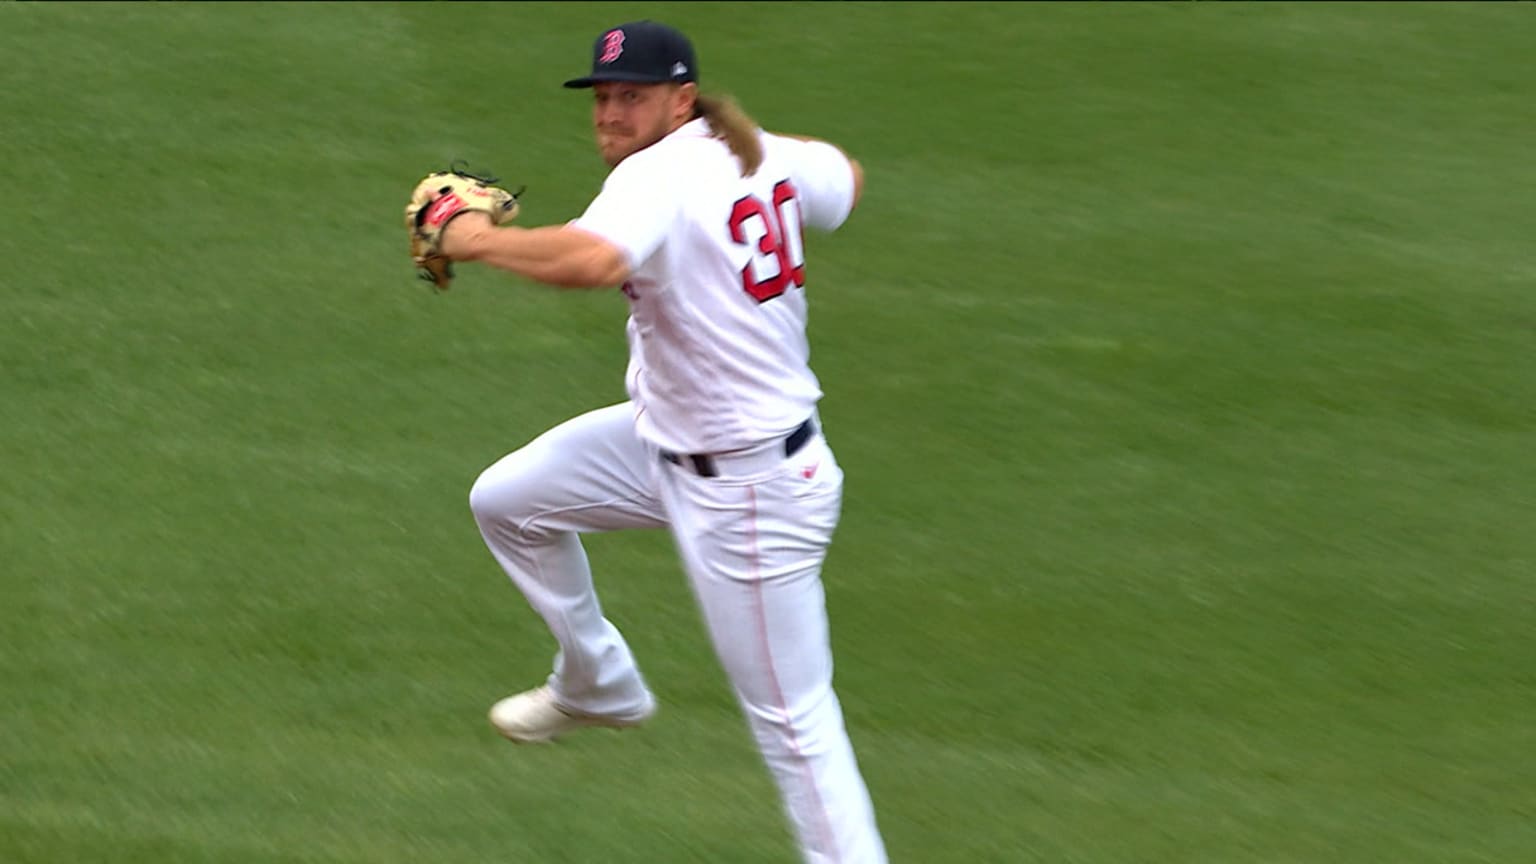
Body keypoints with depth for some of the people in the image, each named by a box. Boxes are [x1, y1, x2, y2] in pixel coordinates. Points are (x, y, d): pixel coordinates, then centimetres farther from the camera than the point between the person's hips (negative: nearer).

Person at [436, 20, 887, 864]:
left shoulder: (660, 177, -25)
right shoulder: (764, 158, 0)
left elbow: (594, 260, -47)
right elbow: (844, 181, 20)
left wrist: (481, 239, -31)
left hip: (748, 493, -10)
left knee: (790, 716, -3)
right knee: (506, 502, 20)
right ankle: (597, 684, 40)